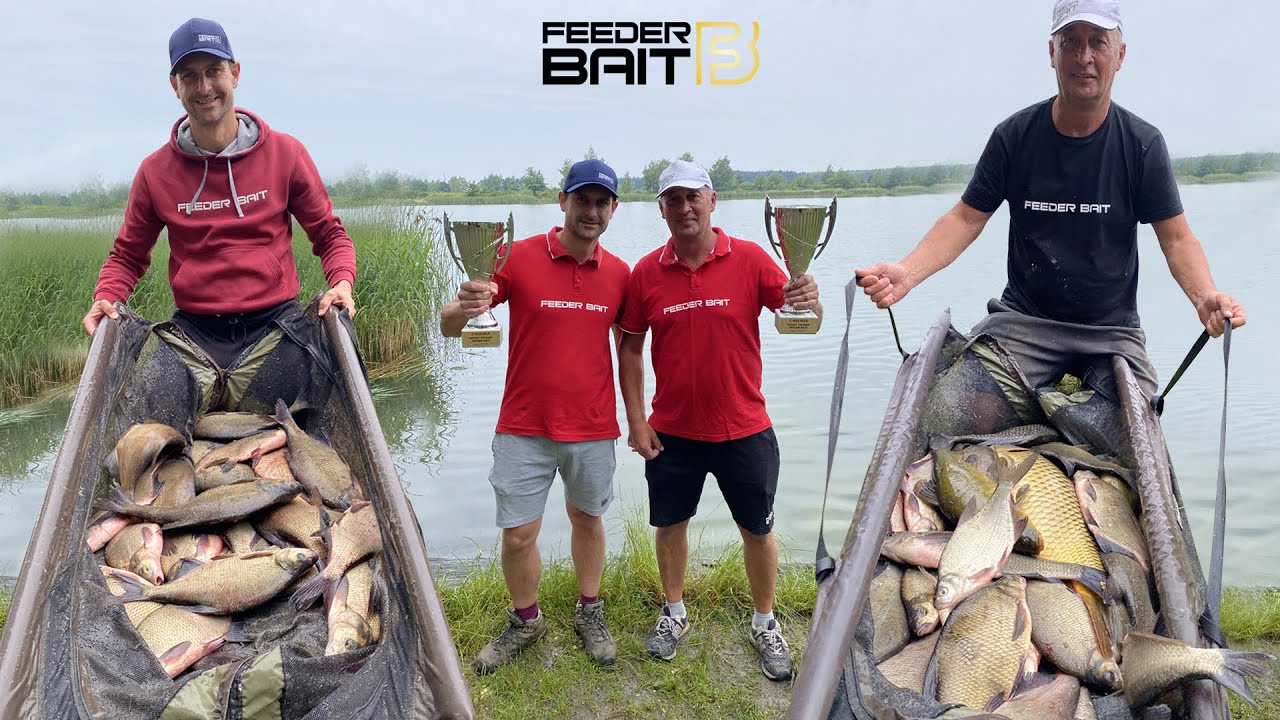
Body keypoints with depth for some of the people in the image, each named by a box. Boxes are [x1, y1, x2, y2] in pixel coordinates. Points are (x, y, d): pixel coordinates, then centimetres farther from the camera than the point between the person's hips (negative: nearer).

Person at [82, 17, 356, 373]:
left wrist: (341, 283, -11)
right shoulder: (155, 171, 5)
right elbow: (127, 255, 17)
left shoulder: (286, 153, 3)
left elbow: (329, 234, 9)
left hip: (276, 320, -1)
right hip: (194, 329, 1)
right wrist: (104, 299, -3)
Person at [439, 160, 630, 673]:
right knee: (517, 535, 4)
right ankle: (525, 621, 31)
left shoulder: (619, 273, 0)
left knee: (587, 518, 18)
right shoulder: (519, 257, -9)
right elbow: (449, 326, -8)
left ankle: (589, 613, 39)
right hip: (524, 428, -2)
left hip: (594, 429, 2)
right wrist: (463, 308, -32)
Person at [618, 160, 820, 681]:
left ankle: (765, 624, 33)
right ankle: (674, 613, 39)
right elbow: (629, 348, 3)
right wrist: (635, 420, -2)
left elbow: (806, 320, -9)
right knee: (670, 524, 15)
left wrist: (809, 303, -33)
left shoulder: (750, 260, -8)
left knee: (757, 529, 12)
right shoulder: (646, 273, -3)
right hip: (671, 433, 2)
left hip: (744, 429, -1)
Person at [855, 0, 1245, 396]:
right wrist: (907, 272, -17)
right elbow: (966, 218, 1)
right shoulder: (1015, 136, 0)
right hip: (1023, 321, 0)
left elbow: (1176, 237, 2)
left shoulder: (1143, 144, 0)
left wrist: (1204, 295, -20)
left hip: (1112, 332, 1)